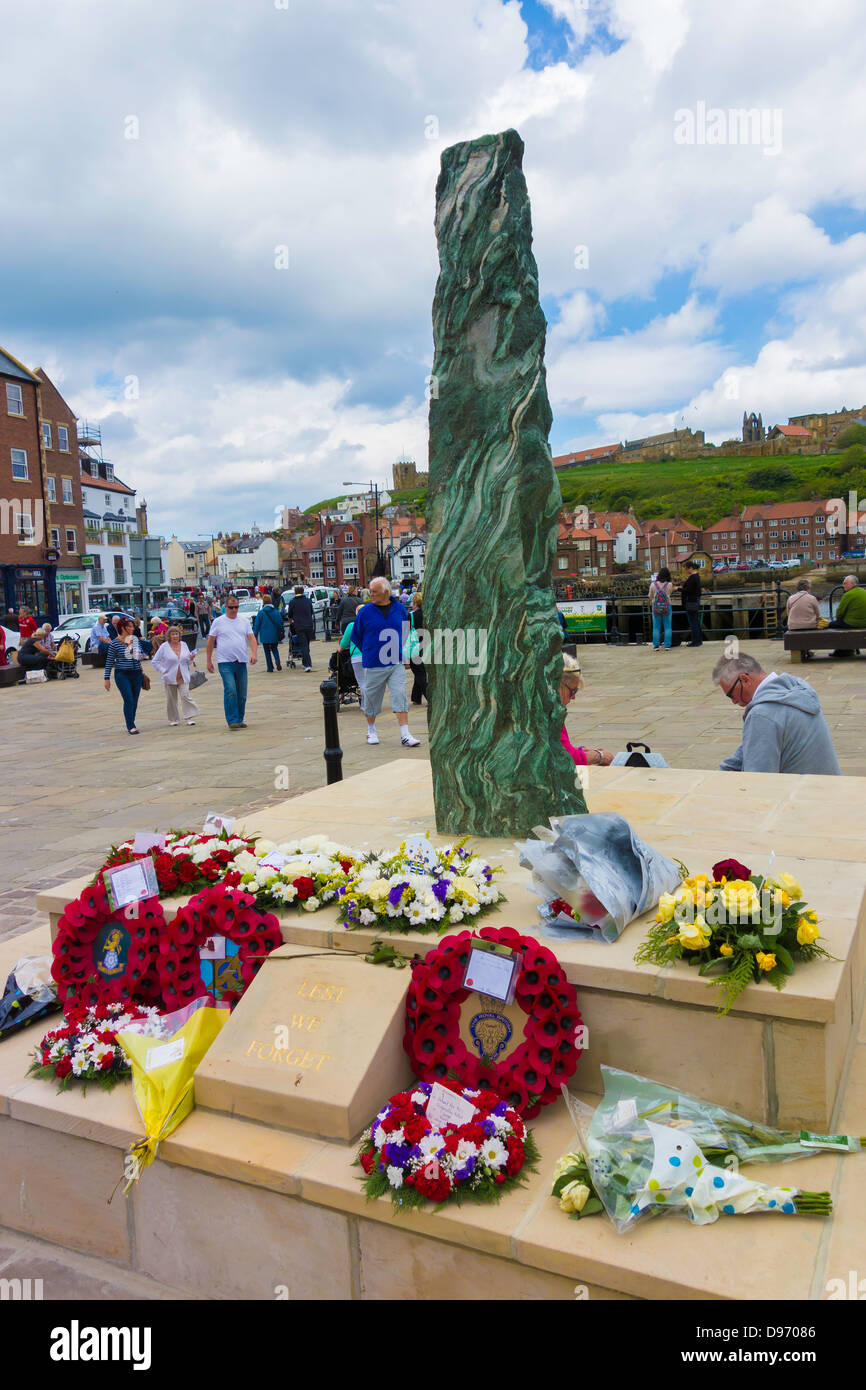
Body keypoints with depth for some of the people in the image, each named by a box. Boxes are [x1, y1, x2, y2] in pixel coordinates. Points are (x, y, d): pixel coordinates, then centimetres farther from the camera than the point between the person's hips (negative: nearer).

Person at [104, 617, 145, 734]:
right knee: (129, 700, -13)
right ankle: (131, 727, -9)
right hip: (122, 674, -5)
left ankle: (131, 725, 20)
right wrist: (107, 678, -1)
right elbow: (109, 661, 0)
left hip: (136, 673, 5)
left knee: (135, 701, 8)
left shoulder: (135, 639, 7)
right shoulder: (115, 643, -5)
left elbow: (140, 652, 22)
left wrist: (140, 656, -3)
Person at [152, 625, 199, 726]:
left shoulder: (184, 645, 7)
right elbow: (155, 662, 0)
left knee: (185, 696, -10)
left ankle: (190, 717, -9)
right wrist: (163, 671, -9)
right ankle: (173, 719, 16)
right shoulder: (164, 647, -4)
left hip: (183, 677, 1)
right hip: (170, 678, -1)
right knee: (171, 699, 5)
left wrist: (191, 658, -7)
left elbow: (188, 662, 16)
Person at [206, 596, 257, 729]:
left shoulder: (244, 621, 11)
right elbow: (210, 641, 6)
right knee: (230, 691, -16)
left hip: (241, 662, 4)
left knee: (242, 694, 6)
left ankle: (239, 720, 16)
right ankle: (232, 720, -12)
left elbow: (251, 638, 5)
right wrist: (209, 661, 4)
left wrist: (254, 653, -12)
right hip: (225, 663, -4)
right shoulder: (218, 622, 2)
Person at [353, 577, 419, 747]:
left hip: (396, 663, 1)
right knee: (371, 699, 9)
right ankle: (371, 730, 30)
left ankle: (405, 735, -9)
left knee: (400, 696, -8)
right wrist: (368, 652, 7)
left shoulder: (399, 609, 4)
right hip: (374, 665, -1)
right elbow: (356, 635, 8)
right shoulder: (365, 611, -3)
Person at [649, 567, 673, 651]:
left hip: (656, 607, 1)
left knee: (656, 627, 6)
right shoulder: (669, 584, -6)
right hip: (667, 606, 0)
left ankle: (656, 645, 6)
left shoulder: (653, 584, -5)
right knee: (667, 627, 6)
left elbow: (650, 596, 4)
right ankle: (667, 645, 4)